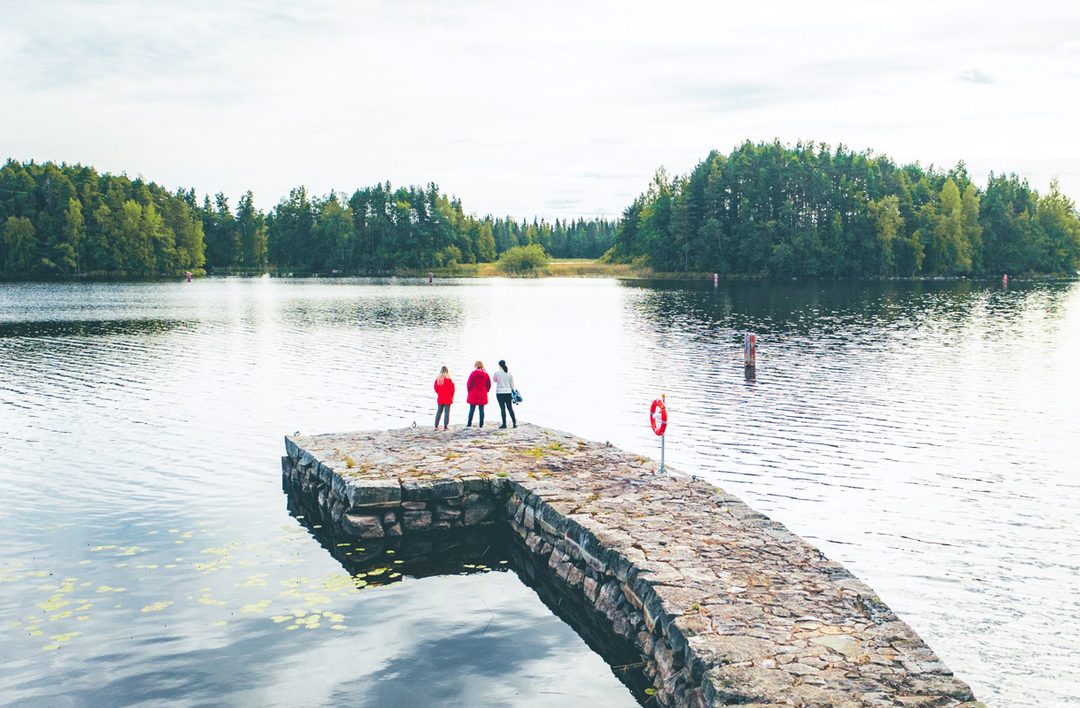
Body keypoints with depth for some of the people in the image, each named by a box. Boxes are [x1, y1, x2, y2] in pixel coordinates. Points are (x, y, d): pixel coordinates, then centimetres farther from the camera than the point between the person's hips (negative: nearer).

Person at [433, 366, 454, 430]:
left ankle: (436, 426, 11)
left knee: (439, 411, 13)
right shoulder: (449, 379, -12)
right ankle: (445, 427, 0)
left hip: (440, 398, 4)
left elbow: (435, 388, 5)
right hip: (447, 399, -4)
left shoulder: (437, 379, -1)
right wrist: (451, 396, 10)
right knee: (446, 412, 1)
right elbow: (452, 389, -6)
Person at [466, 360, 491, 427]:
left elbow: (469, 383, -8)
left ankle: (469, 424, 7)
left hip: (473, 394, -2)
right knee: (481, 410, 4)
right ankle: (481, 424, 3)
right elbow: (489, 385, 7)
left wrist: (469, 390, 7)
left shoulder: (473, 373, -7)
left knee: (472, 410, 4)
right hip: (482, 395, 2)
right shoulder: (486, 374, 3)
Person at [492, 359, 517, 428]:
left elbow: (494, 380, 12)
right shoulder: (510, 373, 2)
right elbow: (512, 385, 5)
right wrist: (513, 394, 12)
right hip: (508, 393, 3)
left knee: (503, 408, 1)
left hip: (500, 393, -2)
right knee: (510, 408, 7)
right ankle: (514, 423, 5)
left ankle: (504, 424, 2)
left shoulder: (497, 373, -7)